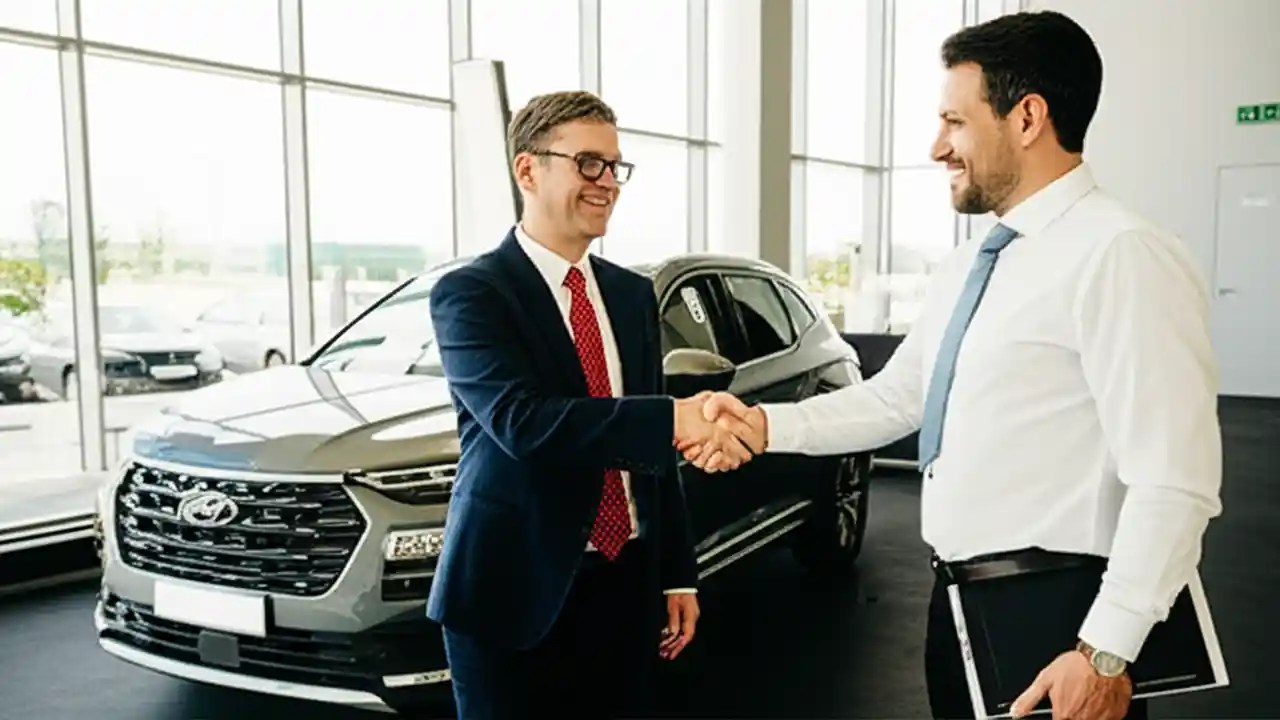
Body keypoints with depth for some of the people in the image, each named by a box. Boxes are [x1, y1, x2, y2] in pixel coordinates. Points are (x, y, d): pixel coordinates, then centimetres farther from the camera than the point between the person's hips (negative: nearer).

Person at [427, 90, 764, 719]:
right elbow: (522, 421, -25)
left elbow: (655, 450, 12)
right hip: (517, 592, -5)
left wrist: (677, 574, 11)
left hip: (625, 584, 6)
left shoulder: (633, 294, 9)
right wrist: (674, 417, -31)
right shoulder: (469, 292, -9)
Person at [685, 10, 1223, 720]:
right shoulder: (963, 267, 10)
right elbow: (893, 398, 12)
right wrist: (766, 423, 0)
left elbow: (1173, 484, -21)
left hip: (1053, 615, -8)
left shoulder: (1121, 256, -18)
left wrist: (1106, 653, -21)